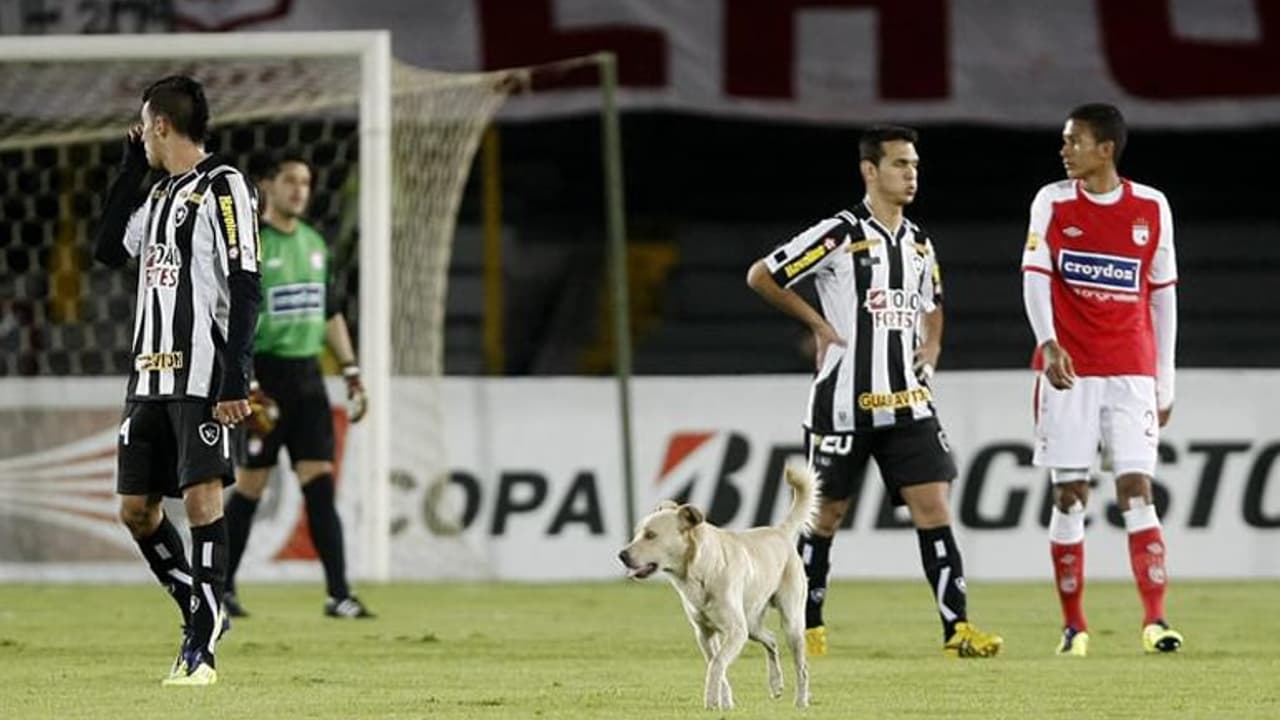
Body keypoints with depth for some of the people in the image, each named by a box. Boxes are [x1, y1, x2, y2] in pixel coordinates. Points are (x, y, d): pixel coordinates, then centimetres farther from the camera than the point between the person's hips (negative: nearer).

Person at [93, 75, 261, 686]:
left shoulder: (222, 187, -7)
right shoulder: (162, 194, 19)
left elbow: (245, 288, -12)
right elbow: (107, 249, 25)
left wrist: (235, 379, -19)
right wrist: (131, 168, 19)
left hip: (201, 377, -9)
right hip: (150, 376, 9)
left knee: (201, 496, -12)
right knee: (136, 509, 7)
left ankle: (202, 644, -12)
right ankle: (201, 613, 20)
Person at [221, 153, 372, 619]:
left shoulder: (314, 244, 12)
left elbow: (330, 313, 20)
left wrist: (351, 371, 14)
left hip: (307, 375, 5)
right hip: (263, 375, -5)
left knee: (320, 484, -3)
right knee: (250, 486, 1)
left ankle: (338, 595, -8)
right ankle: (221, 588, 15)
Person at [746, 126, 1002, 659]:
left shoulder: (918, 243, 12)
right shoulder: (840, 235, -8)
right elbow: (760, 277, -6)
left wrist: (931, 345, 12)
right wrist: (817, 322, -2)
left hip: (907, 402, 5)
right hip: (844, 402, -5)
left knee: (933, 506, -6)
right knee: (827, 512, 5)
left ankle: (957, 628, -9)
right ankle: (808, 628, 19)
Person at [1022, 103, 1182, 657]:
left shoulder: (1151, 207, 5)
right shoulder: (1052, 203, 3)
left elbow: (1162, 295, 10)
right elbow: (1035, 277, -7)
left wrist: (1165, 381, 10)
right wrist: (1048, 344, -25)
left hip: (1130, 371, 0)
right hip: (1068, 371, 0)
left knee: (1136, 489, -10)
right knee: (1069, 494, 1)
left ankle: (1155, 620, -14)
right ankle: (1073, 626, 9)